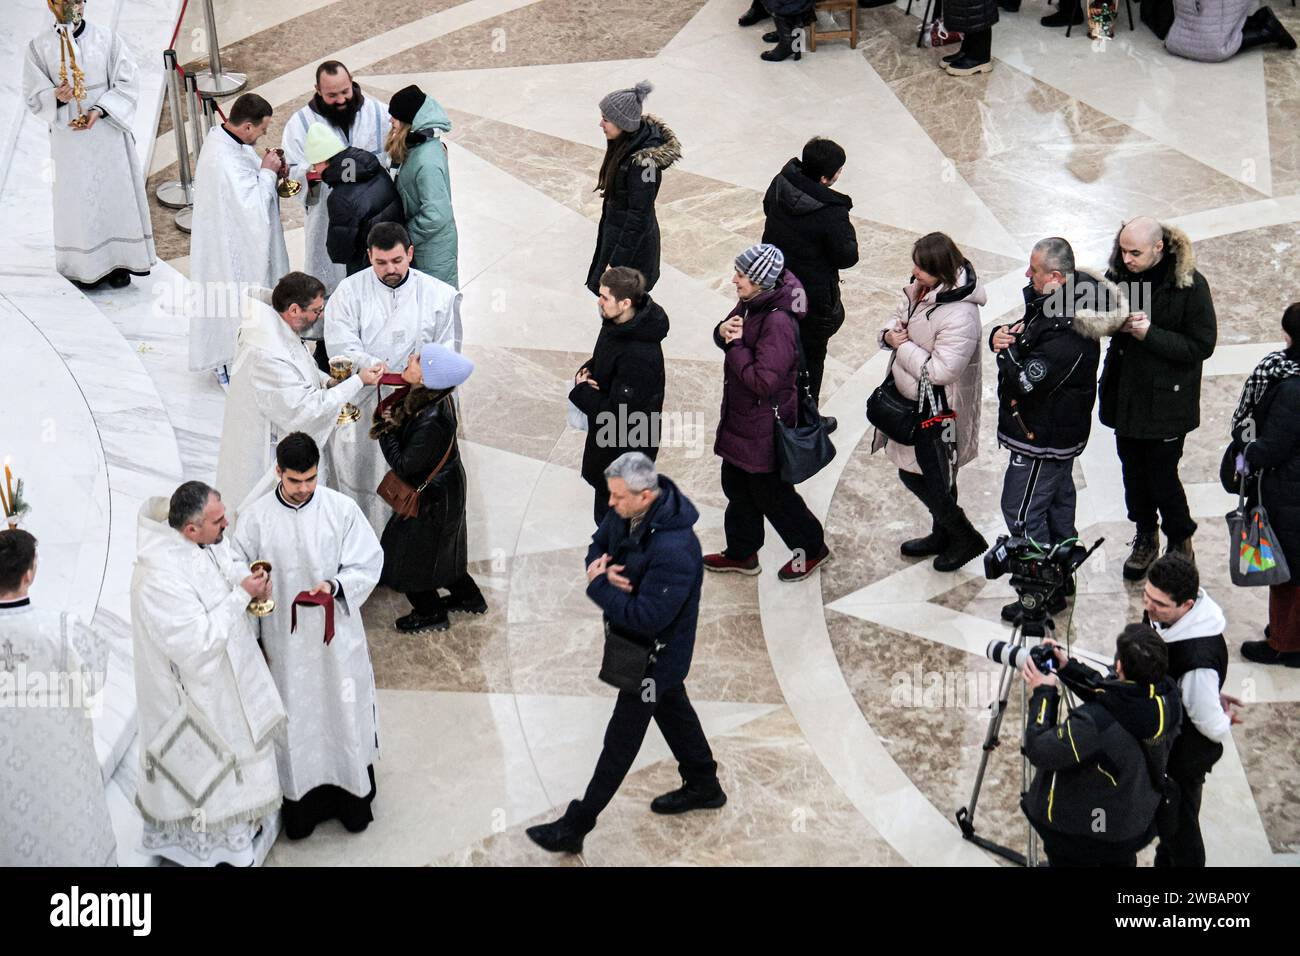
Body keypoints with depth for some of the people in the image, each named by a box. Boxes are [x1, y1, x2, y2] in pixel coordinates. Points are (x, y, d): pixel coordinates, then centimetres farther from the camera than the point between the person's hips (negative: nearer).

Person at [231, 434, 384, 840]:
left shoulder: (342, 509, -10)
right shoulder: (256, 518, -7)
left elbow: (368, 564, -6)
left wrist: (336, 586, -25)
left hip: (336, 636, 0)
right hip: (284, 642, 0)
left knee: (344, 715, 11)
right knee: (294, 721, 11)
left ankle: (353, 798, 29)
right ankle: (301, 804, 26)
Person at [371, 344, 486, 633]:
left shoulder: (432, 422, -39)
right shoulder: (432, 398, -14)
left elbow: (403, 466, -27)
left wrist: (386, 428, -19)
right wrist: (391, 423, -14)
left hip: (432, 497, -8)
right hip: (446, 488, 8)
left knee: (409, 554, 15)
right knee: (440, 548, 29)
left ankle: (431, 613, 37)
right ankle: (468, 598, 49)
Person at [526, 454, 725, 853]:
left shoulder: (674, 550, -39)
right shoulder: (624, 511, -12)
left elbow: (646, 618, -37)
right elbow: (598, 546, 5)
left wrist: (597, 585, -27)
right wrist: (604, 570, -19)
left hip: (655, 652, -9)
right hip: (633, 640, 9)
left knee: (622, 739, 4)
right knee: (673, 708, 27)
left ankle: (575, 827, 13)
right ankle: (703, 786, 48)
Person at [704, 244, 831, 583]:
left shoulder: (778, 321, -30)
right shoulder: (750, 304, -3)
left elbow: (764, 381, -33)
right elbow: (727, 336, 15)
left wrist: (736, 346, -25)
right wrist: (723, 331, -9)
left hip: (765, 424, -9)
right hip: (739, 415, 9)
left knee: (769, 492, 9)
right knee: (737, 485, 21)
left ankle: (811, 548, 30)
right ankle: (741, 553, 39)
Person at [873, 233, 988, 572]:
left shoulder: (959, 315, -30)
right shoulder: (920, 290, -3)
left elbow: (940, 371, -32)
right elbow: (899, 316, 15)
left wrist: (903, 346, -21)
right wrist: (890, 334, -9)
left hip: (938, 412, -9)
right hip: (915, 401, 9)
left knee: (917, 475, 2)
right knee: (937, 476, 23)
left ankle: (966, 539, 21)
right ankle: (943, 535, 43)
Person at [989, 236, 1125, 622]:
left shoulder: (1066, 333, -32)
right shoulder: (1047, 302, -2)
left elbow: (1027, 382, -34)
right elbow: (1021, 328, 10)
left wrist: (1009, 348, -18)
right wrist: (1001, 336, -13)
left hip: (1043, 437, -10)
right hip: (1061, 430, 10)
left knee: (1021, 511, 0)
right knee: (1058, 499, 24)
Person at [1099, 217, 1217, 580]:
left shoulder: (1190, 285, -18)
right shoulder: (1119, 272, -3)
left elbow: (1201, 346, -17)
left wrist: (1149, 333, -26)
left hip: (1166, 398, -5)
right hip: (1125, 393, 5)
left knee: (1162, 475, 1)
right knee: (1133, 469, 16)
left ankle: (1181, 544, 25)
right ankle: (1146, 537, 37)